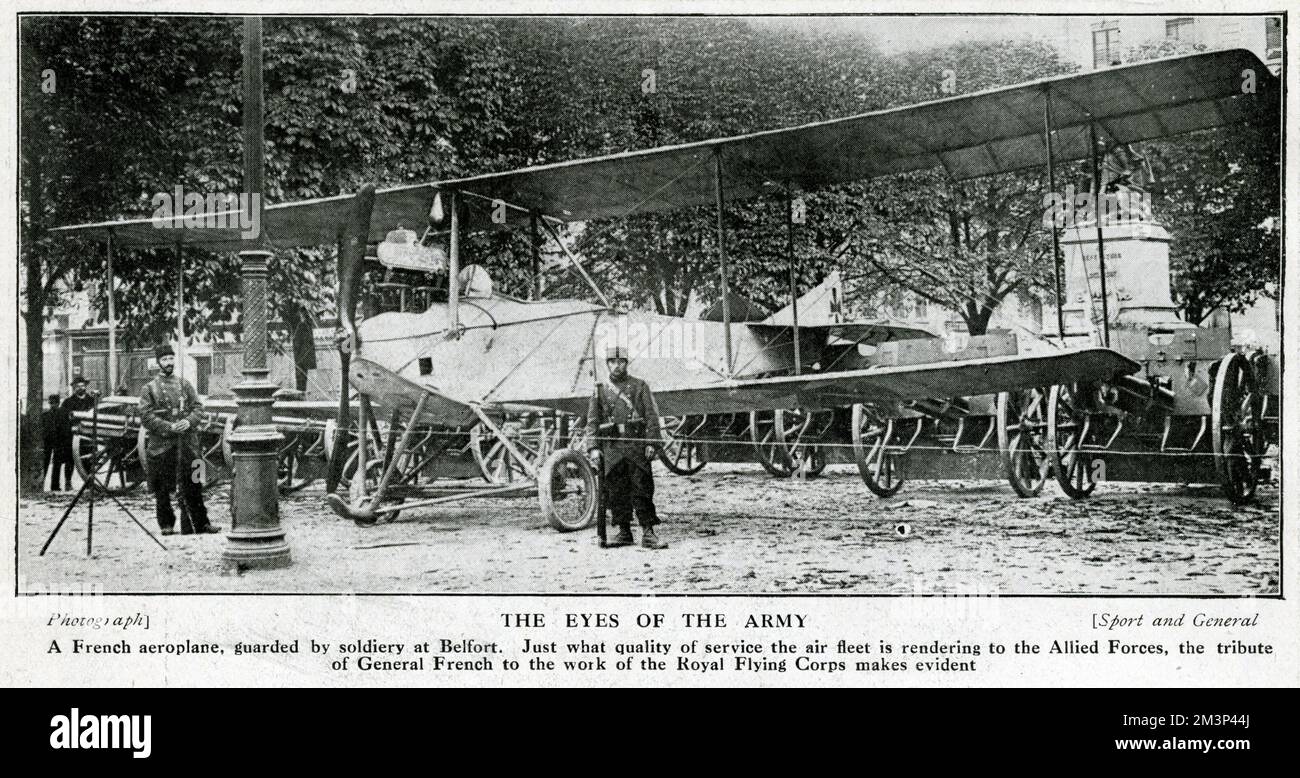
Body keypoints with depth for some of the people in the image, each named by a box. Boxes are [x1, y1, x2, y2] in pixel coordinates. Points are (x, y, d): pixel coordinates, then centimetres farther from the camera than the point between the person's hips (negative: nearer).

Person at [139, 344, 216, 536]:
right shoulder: (149, 388, 1)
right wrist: (169, 427, -16)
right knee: (162, 488, 3)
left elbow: (198, 407, 9)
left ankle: (200, 523, 7)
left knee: (192, 484, 2)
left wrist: (189, 421, -11)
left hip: (187, 442, 2)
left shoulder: (184, 384, 12)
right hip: (161, 444, -2)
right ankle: (166, 524, 14)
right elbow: (146, 417, -6)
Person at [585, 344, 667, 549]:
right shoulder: (600, 390, 13)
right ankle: (623, 532, 12)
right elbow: (592, 421, 10)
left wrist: (651, 443, -7)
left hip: (637, 444, -2)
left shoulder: (640, 386, 8)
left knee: (642, 489, -5)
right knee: (616, 491, 3)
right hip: (611, 447, 2)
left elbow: (652, 416, 3)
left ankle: (648, 533, -3)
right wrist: (593, 448, -1)